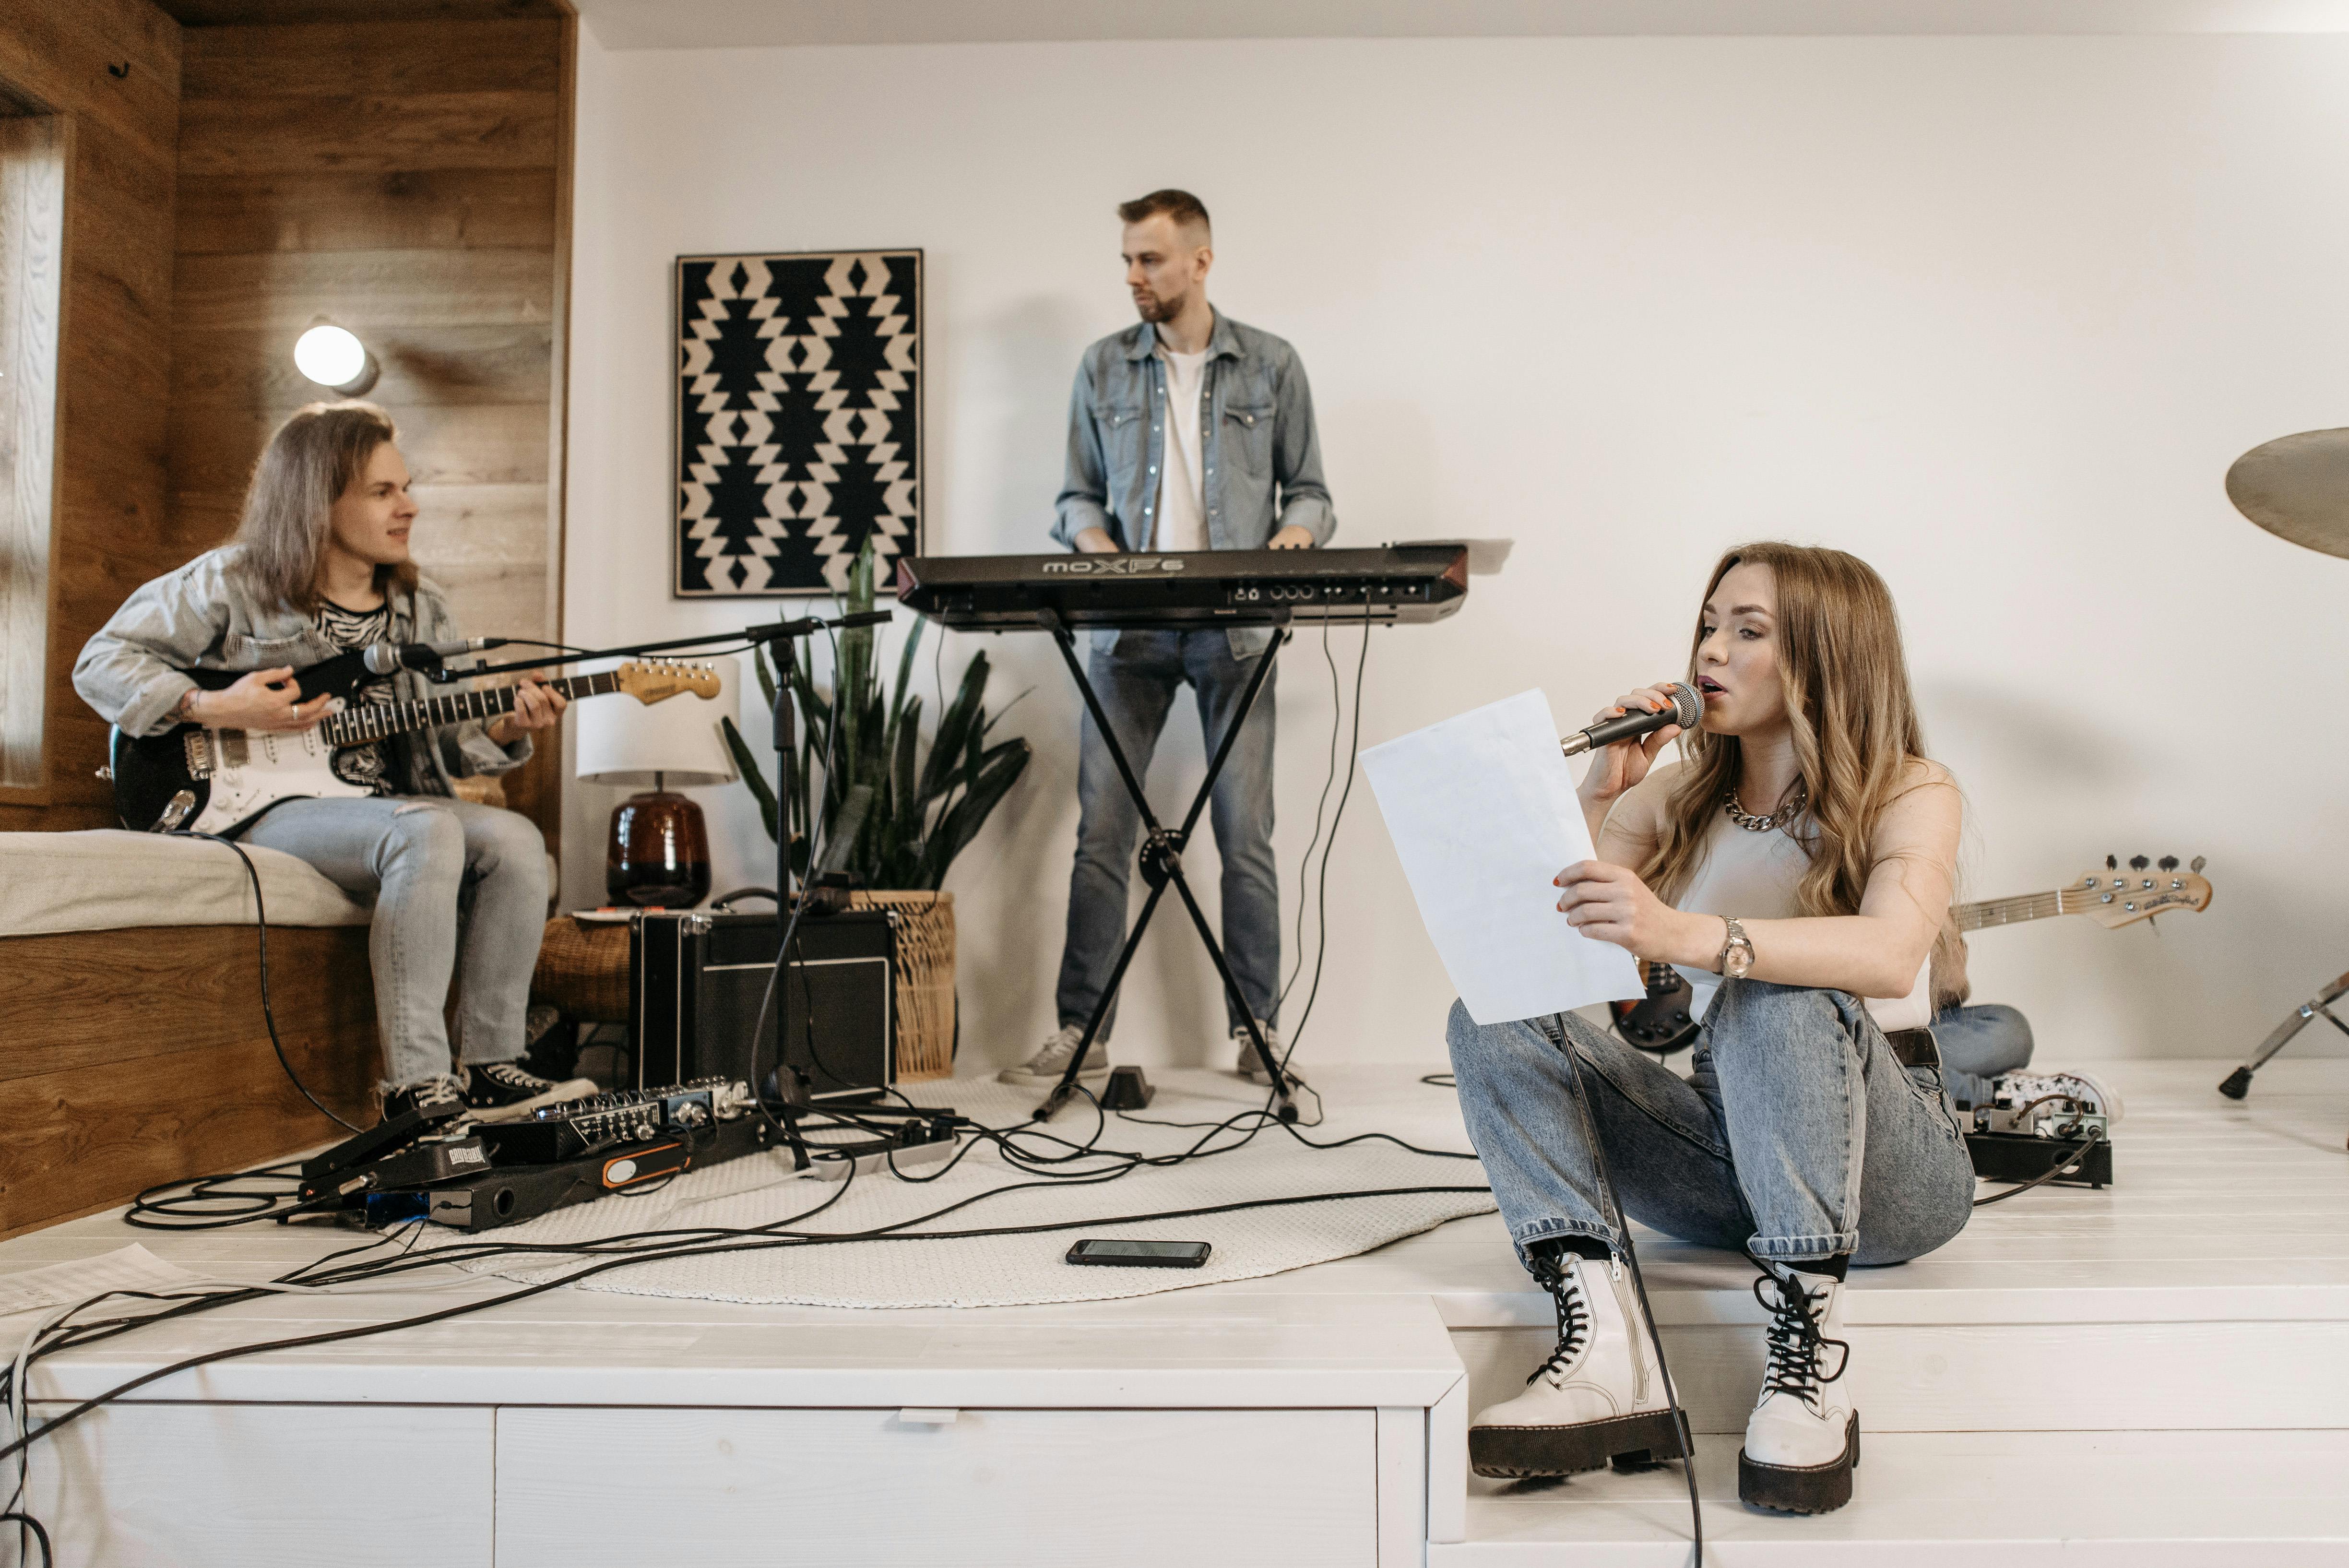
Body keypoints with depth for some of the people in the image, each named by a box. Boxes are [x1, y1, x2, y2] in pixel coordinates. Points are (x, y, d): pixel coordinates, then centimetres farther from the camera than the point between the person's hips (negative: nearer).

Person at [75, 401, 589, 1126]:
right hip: (256, 810, -6)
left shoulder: (421, 610, 14)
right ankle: (416, 1085, -33)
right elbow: (102, 661, 2)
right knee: (426, 832, -34)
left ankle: (489, 1065, -14)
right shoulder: (234, 584, -1)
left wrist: (502, 731, -9)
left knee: (515, 841, -22)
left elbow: (442, 744, 13)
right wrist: (210, 708, -13)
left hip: (384, 807, 6)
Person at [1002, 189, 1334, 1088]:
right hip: (1128, 628, 2)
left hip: (1236, 628, -1)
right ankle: (1081, 1032, 5)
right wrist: (1099, 546, -8)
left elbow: (1308, 490, 11)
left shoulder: (1272, 366, 8)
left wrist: (1293, 534, -11)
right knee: (1101, 829, -2)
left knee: (1244, 833, -1)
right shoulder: (1103, 368, 11)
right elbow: (1078, 495, 14)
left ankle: (1258, 1028, 10)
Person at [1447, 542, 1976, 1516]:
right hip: (1724, 1159, 5)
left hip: (1885, 1170, -5)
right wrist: (1602, 792, -11)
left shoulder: (1912, 795, -5)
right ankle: (1604, 1353, -32)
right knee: (1493, 1015, -16)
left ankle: (1811, 1359, -34)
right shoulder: (1682, 796, 9)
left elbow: (1891, 955, -30)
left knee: (1778, 997, -35)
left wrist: (1685, 935, -45)